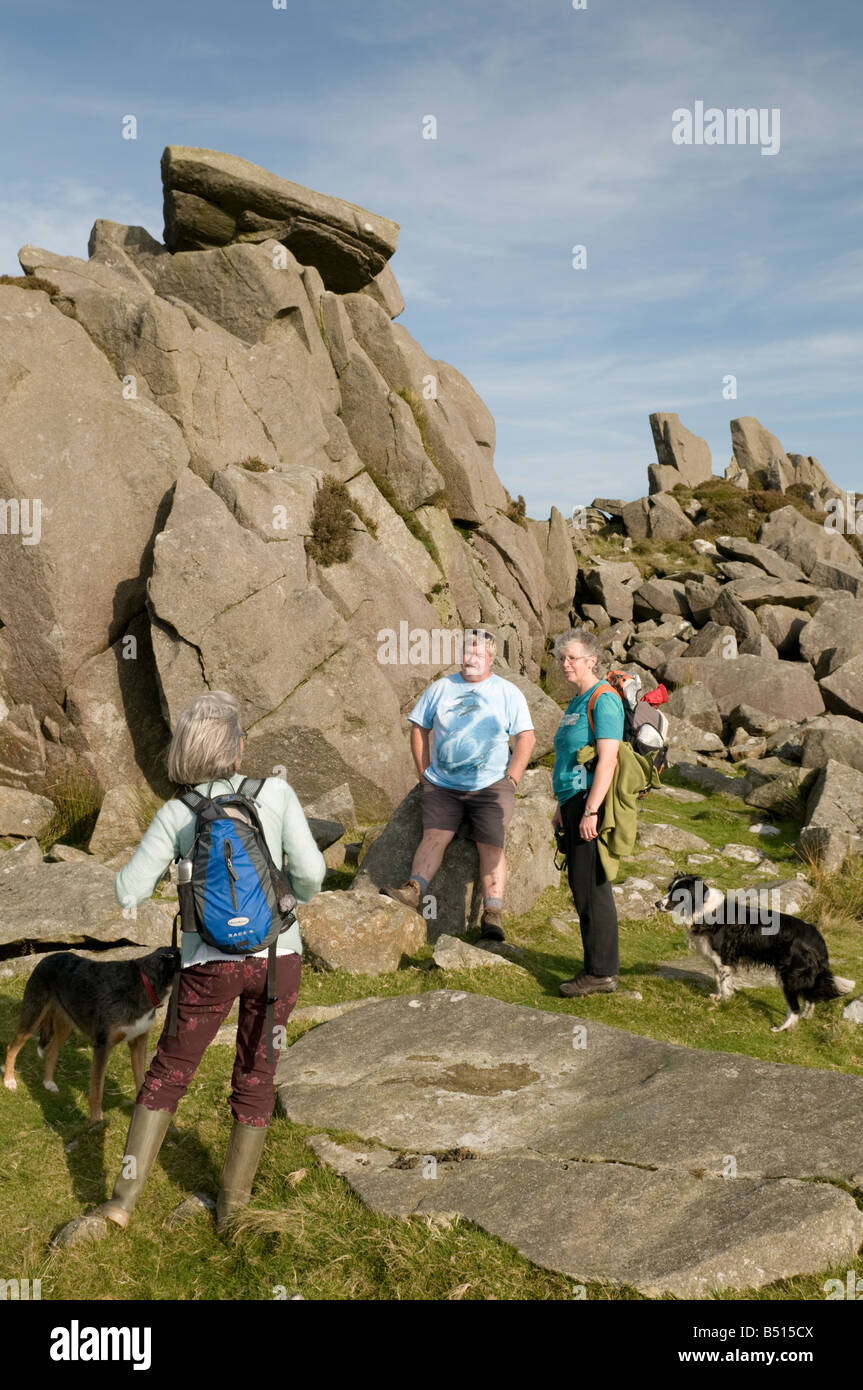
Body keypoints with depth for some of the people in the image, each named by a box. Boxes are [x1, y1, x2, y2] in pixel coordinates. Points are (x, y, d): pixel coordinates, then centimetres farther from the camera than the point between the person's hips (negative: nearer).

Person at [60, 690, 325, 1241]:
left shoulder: (176, 814, -5)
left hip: (211, 963, 0)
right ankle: (233, 1205, 24)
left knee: (168, 1073, 17)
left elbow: (128, 892, -3)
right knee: (255, 1077, 17)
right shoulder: (277, 793, -8)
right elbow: (310, 870, -13)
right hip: (276, 957, 1)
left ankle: (123, 1200, 14)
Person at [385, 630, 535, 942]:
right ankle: (415, 890, -30)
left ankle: (492, 914, -17)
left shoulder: (508, 693, 7)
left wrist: (510, 780, -4)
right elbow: (419, 728, 14)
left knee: (491, 844, -13)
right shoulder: (440, 688, 11)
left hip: (490, 787, -2)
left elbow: (526, 738, 5)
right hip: (442, 786, 2)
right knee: (434, 834, -18)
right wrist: (424, 774, 4)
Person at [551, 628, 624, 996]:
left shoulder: (604, 700, -12)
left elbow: (607, 760, -20)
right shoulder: (576, 702, 18)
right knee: (581, 886, 12)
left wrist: (590, 811, -23)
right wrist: (562, 806, 22)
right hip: (574, 801, 10)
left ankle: (602, 973, 2)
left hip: (591, 804, -10)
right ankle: (599, 967, 21)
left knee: (591, 887, -6)